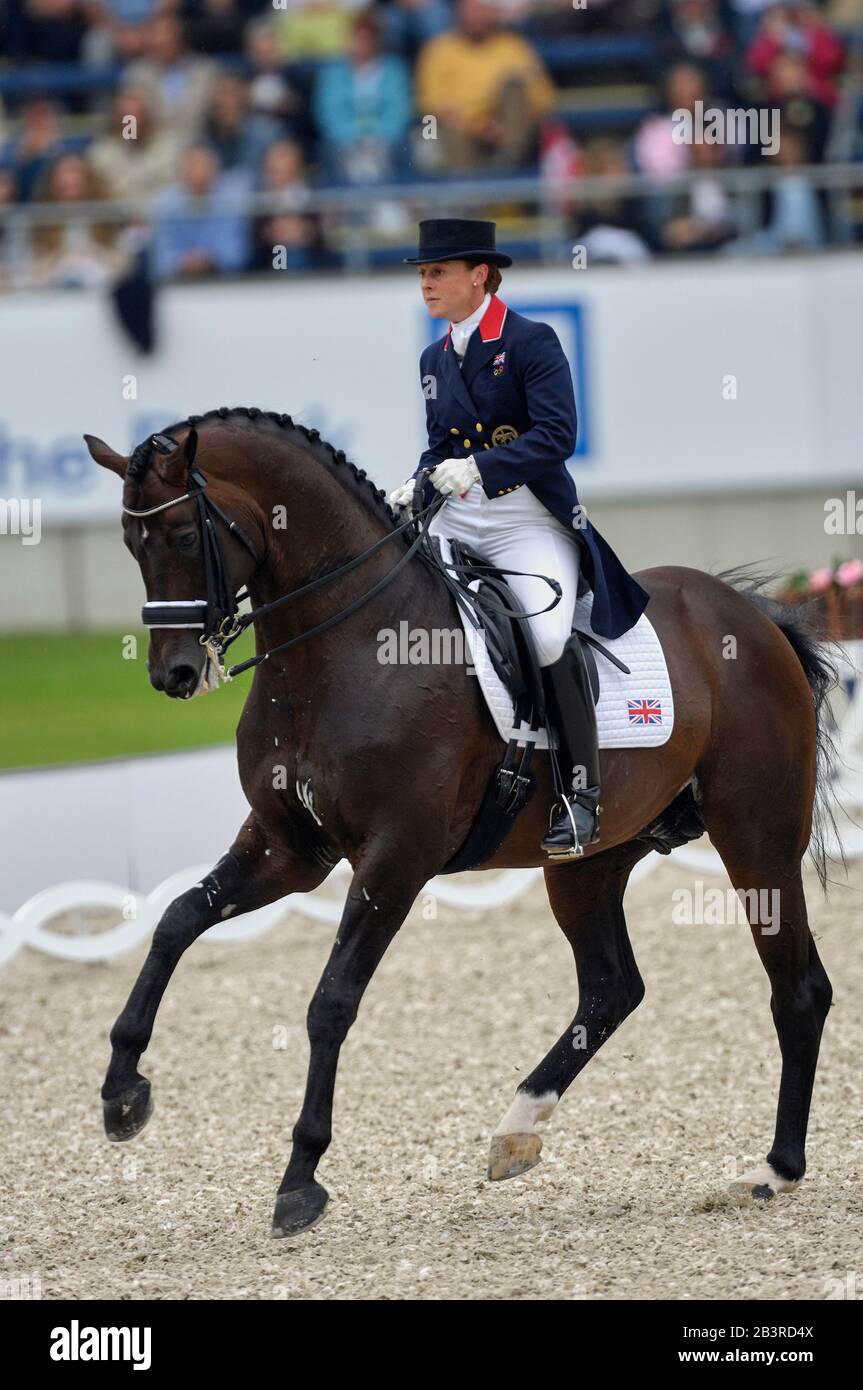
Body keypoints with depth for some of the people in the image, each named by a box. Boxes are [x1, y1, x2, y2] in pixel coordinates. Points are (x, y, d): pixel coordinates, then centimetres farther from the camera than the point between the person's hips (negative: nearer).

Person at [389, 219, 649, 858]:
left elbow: (557, 435, -17)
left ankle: (584, 795, -18)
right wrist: (416, 488, 1)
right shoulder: (435, 360, 15)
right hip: (456, 520, 7)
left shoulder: (533, 342, -7)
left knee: (549, 636, -28)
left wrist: (478, 467, -28)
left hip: (530, 521, -7)